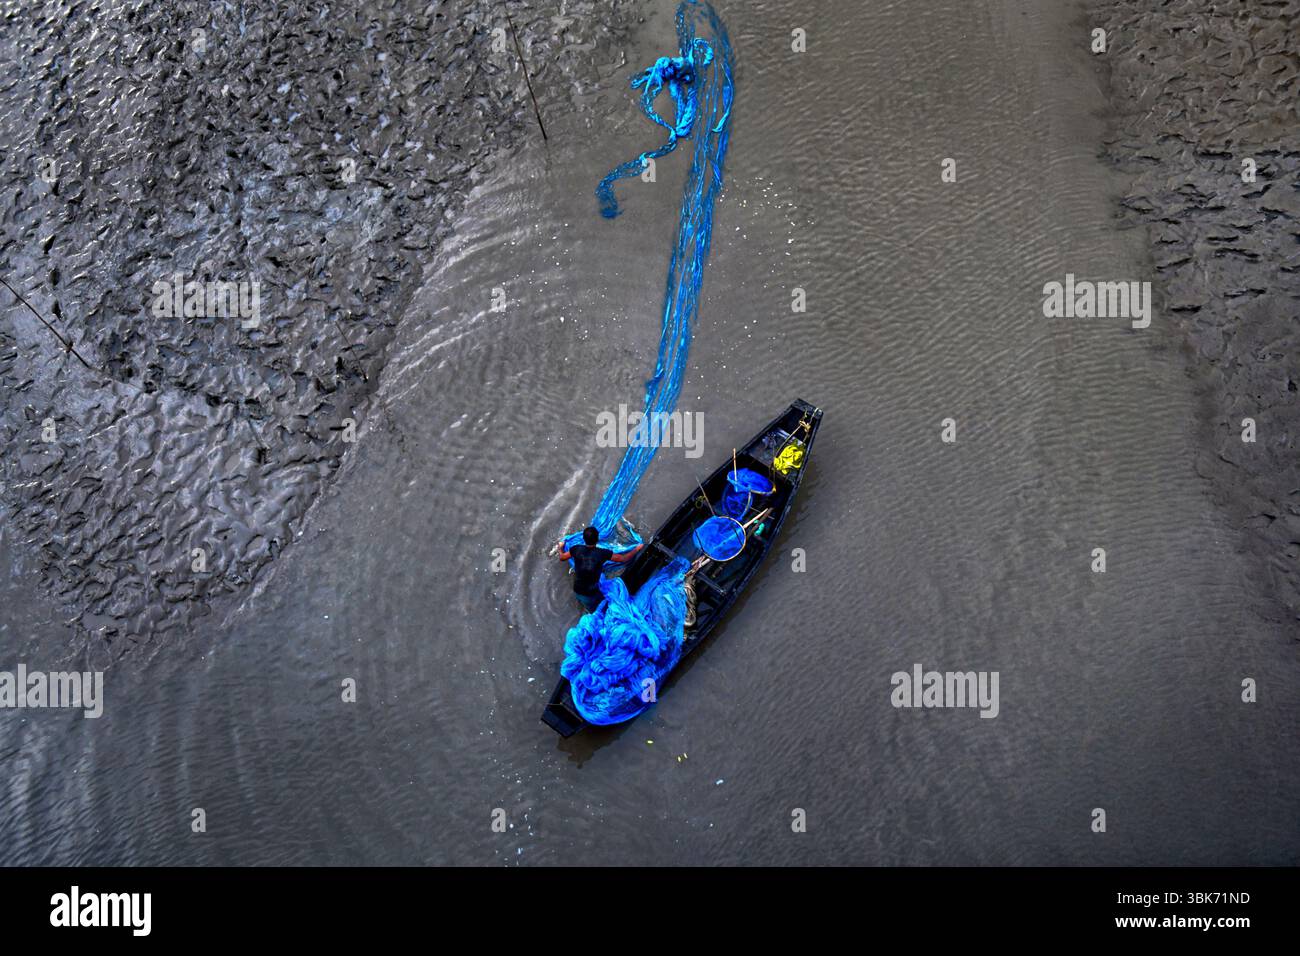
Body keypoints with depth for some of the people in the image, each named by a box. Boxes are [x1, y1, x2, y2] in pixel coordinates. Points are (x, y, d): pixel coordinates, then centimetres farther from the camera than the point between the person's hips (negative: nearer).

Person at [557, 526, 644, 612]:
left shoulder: (577, 550, -13)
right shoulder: (602, 553, -21)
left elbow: (562, 557, 7)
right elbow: (624, 559, -11)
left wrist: (561, 547, 29)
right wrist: (637, 549, 5)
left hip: (577, 591, 6)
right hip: (590, 594, -6)